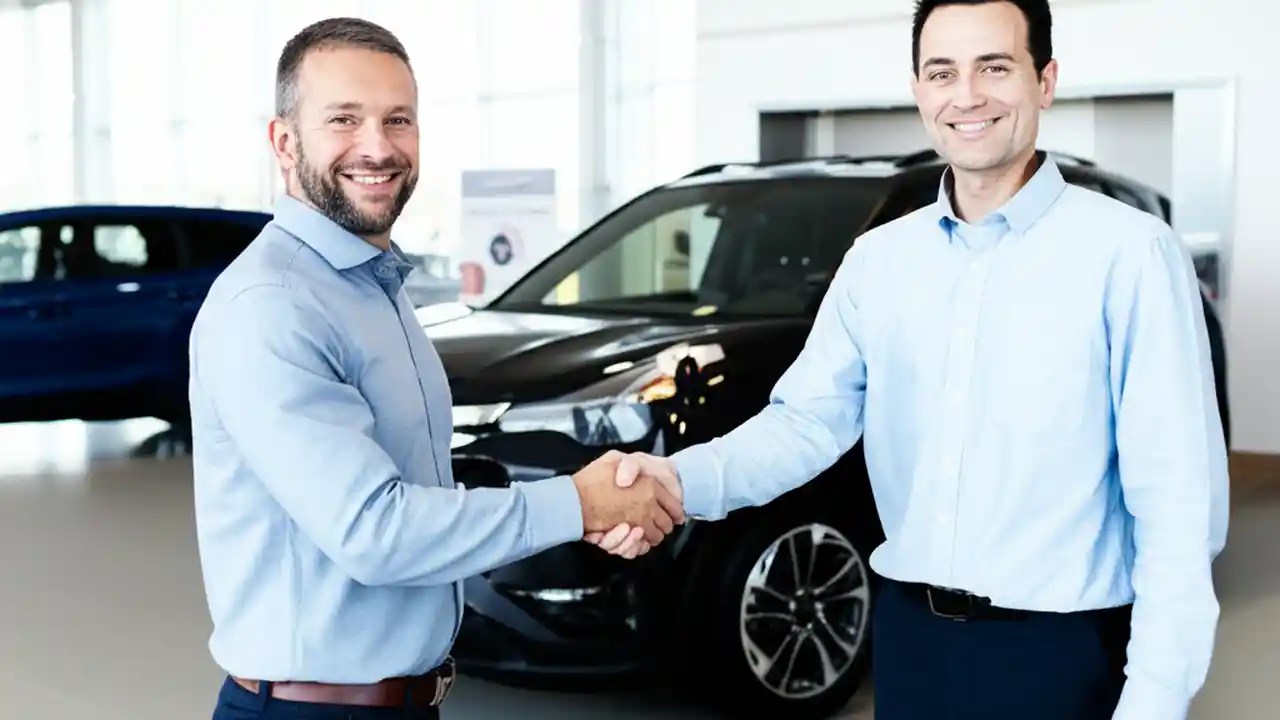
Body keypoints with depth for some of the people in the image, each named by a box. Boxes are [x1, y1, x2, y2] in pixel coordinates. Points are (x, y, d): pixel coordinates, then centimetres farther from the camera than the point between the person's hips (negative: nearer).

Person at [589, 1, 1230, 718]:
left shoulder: (1130, 252, -10)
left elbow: (1179, 498, -12)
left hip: (1060, 652, -4)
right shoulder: (877, 260, 6)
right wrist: (686, 478, -18)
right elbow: (808, 420, 1)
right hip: (908, 636, 5)